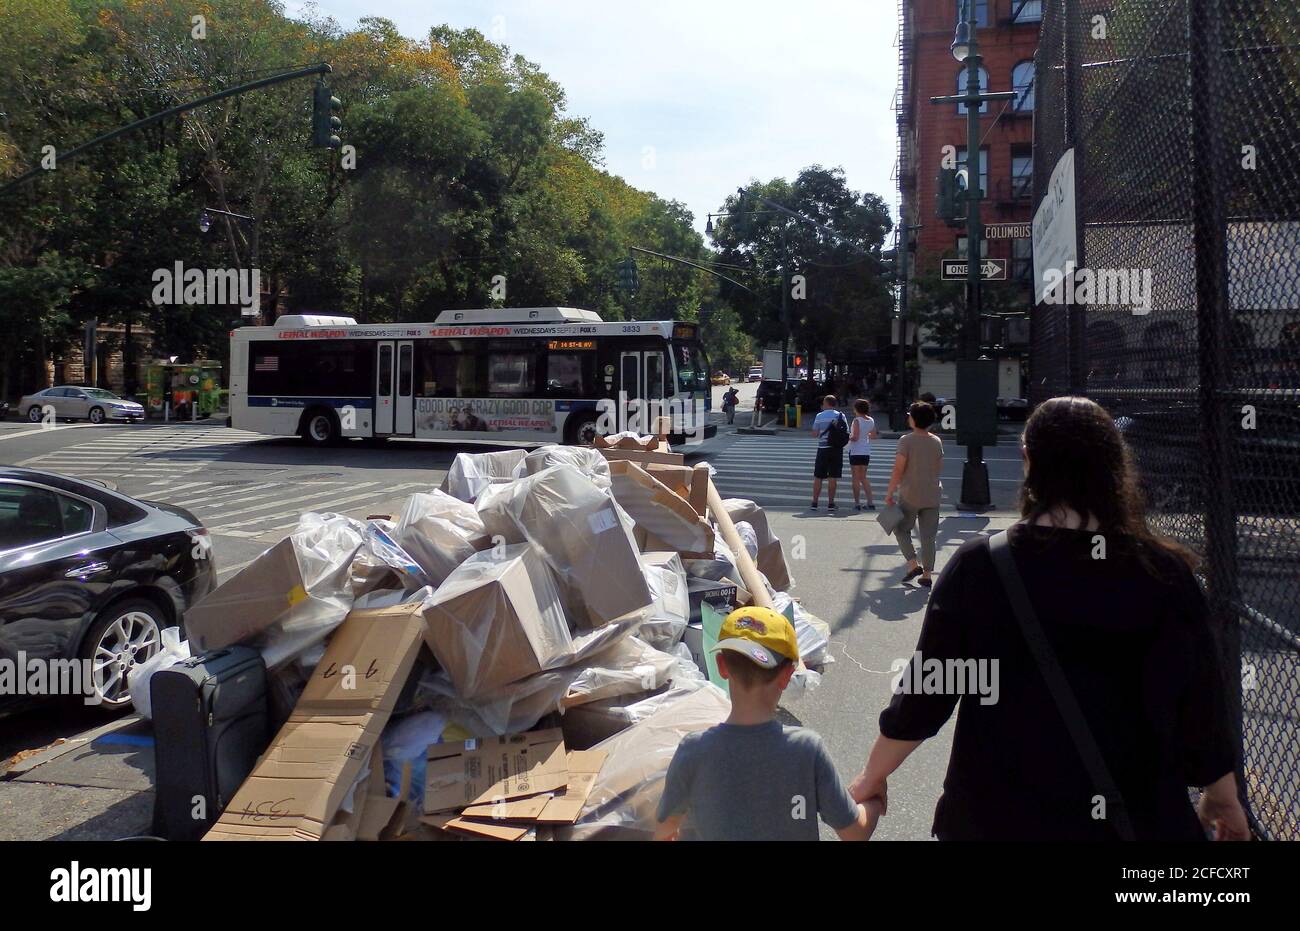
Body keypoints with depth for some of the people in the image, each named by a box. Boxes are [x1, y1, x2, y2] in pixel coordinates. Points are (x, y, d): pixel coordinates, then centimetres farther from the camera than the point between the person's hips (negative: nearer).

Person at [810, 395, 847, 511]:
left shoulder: (819, 416, -2)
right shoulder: (841, 416, 1)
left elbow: (814, 434, -1)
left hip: (823, 448, -1)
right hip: (837, 449, 1)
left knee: (818, 477, 6)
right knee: (833, 478, 5)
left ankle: (814, 502, 6)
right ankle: (830, 503, 5)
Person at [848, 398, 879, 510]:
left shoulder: (857, 420, -15)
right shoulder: (871, 420, 5)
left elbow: (855, 437, -20)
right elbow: (874, 436, 14)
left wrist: (847, 437, -4)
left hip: (855, 452, -6)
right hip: (866, 452, 6)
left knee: (856, 478, 2)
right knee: (863, 477, 16)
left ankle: (857, 503, 3)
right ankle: (870, 502, 11)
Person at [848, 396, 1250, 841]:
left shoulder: (977, 566, -15)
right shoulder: (1164, 573, -12)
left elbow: (925, 692, -10)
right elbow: (1204, 702, -3)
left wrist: (873, 775, 5)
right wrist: (1223, 798, 15)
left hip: (998, 815, 0)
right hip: (1138, 817, 0)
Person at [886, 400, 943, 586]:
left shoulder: (906, 440, -13)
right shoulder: (937, 441, 3)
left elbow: (898, 470, -15)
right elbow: (939, 468, 12)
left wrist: (889, 493, -7)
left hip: (910, 495, -4)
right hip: (933, 495, 4)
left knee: (901, 529, 15)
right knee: (928, 536, 8)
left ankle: (913, 564, 3)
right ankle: (926, 575, 10)